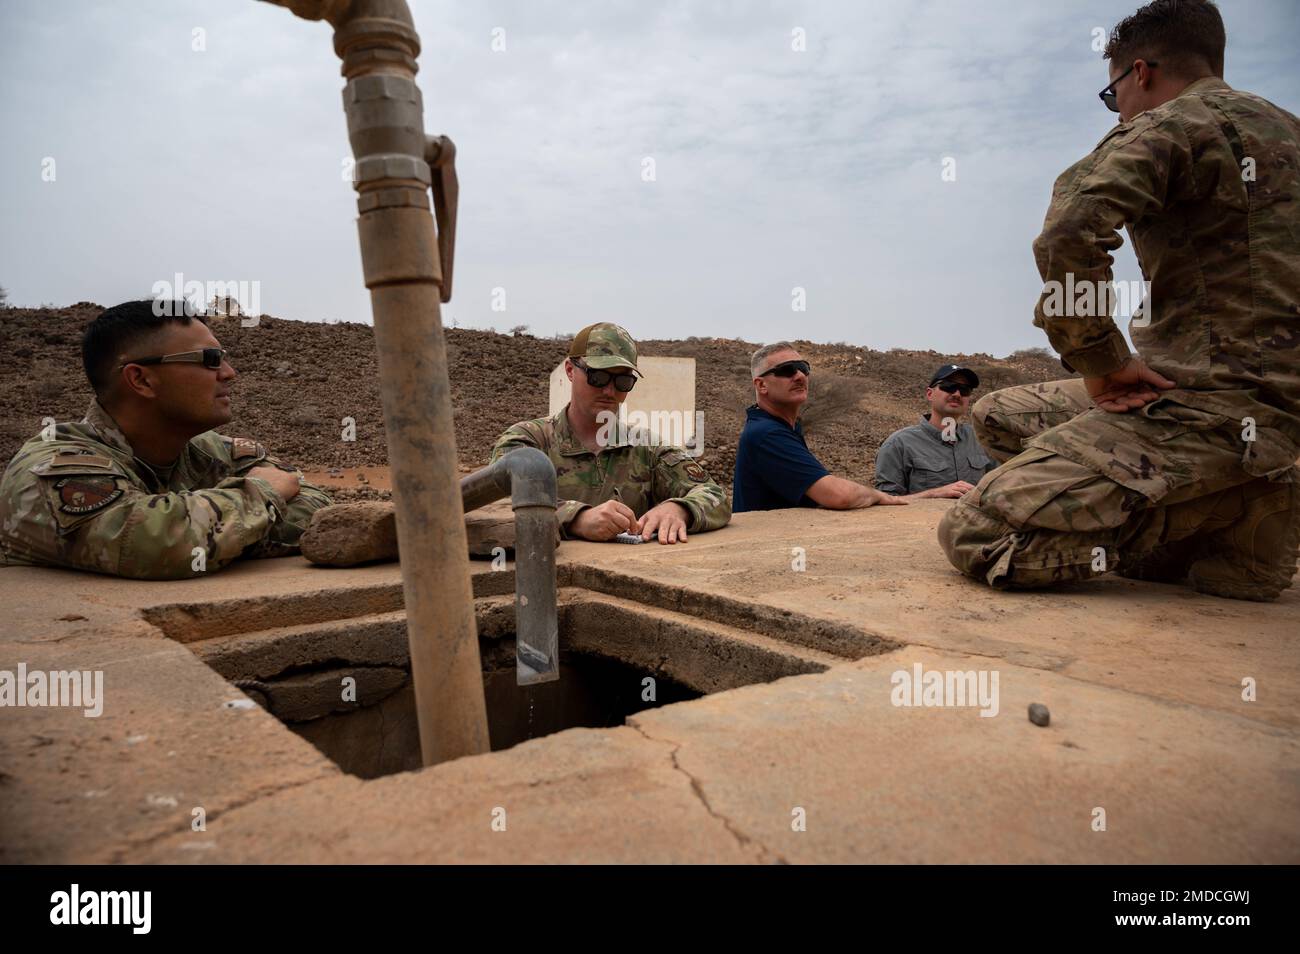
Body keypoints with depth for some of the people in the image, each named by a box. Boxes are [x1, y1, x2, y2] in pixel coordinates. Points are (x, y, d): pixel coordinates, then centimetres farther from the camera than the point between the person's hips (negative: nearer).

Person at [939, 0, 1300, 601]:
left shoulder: (1170, 125, -6)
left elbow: (1068, 234, -26)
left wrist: (1102, 362, -14)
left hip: (1214, 406, -10)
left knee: (971, 538, -18)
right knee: (998, 415, 18)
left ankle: (1238, 543, -9)